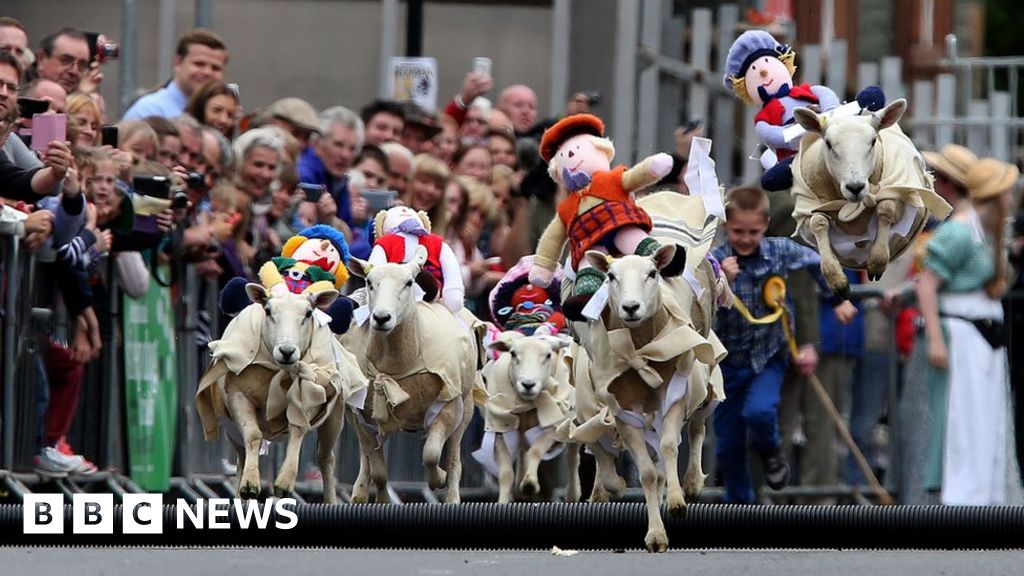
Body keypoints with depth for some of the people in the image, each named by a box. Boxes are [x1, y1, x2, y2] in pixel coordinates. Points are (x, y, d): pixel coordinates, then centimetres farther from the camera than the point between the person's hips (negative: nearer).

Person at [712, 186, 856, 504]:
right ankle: (739, 505, 28)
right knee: (729, 445, 7)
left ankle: (771, 452, 8)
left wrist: (838, 300, 15)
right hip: (729, 360, 0)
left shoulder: (781, 251, -11)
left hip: (768, 359, 0)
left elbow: (818, 263, 10)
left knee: (758, 411, -28)